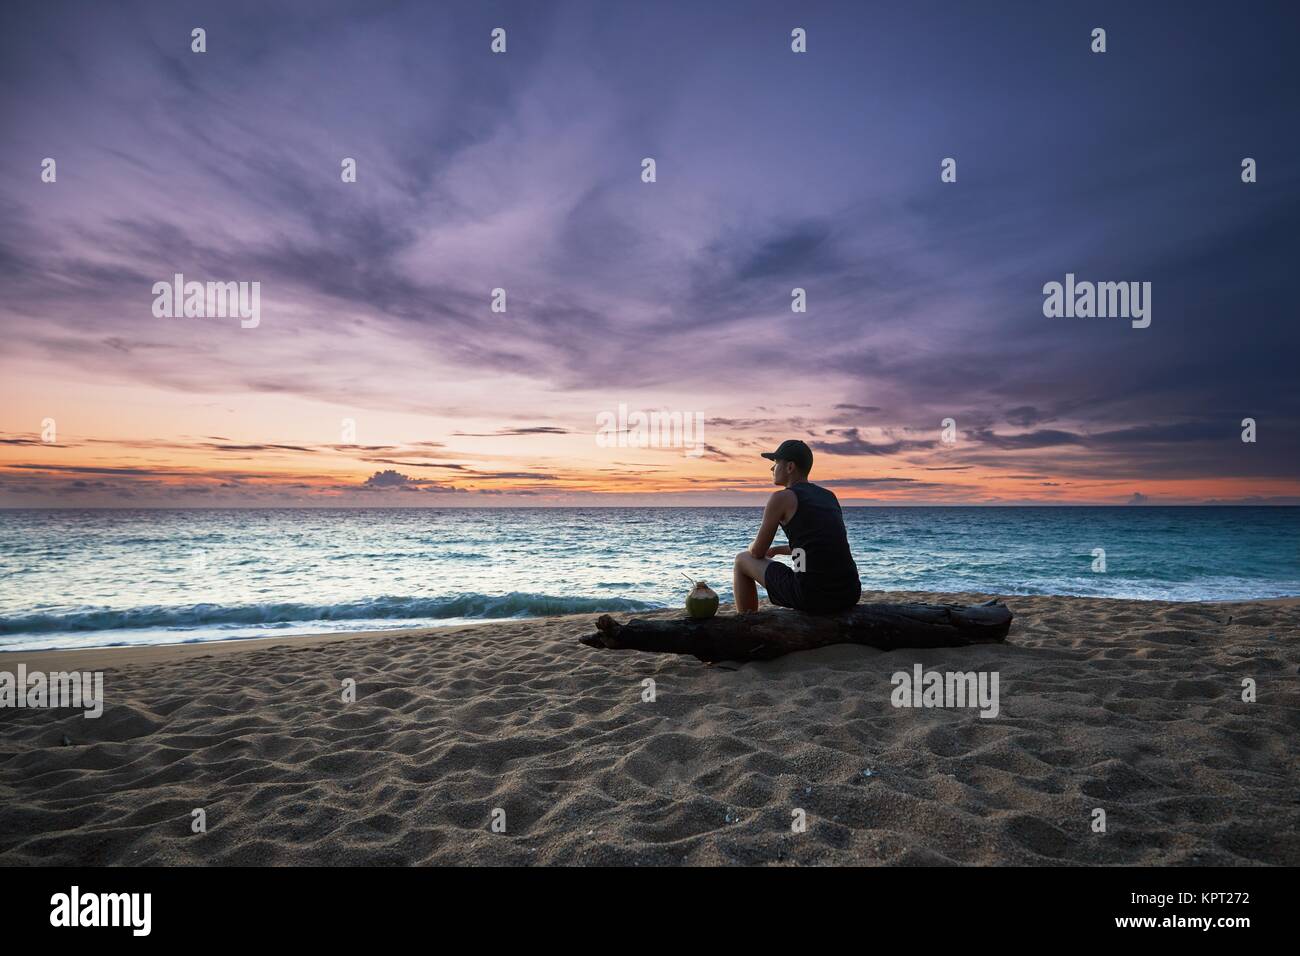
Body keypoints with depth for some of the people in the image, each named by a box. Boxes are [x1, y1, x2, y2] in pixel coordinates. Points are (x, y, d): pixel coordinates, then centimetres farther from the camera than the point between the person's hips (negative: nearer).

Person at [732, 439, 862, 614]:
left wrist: (754, 549, 29)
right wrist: (776, 550, 40)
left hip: (811, 595, -6)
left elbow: (757, 552, 5)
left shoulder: (781, 498, -2)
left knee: (742, 560, 15)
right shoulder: (830, 497, 18)